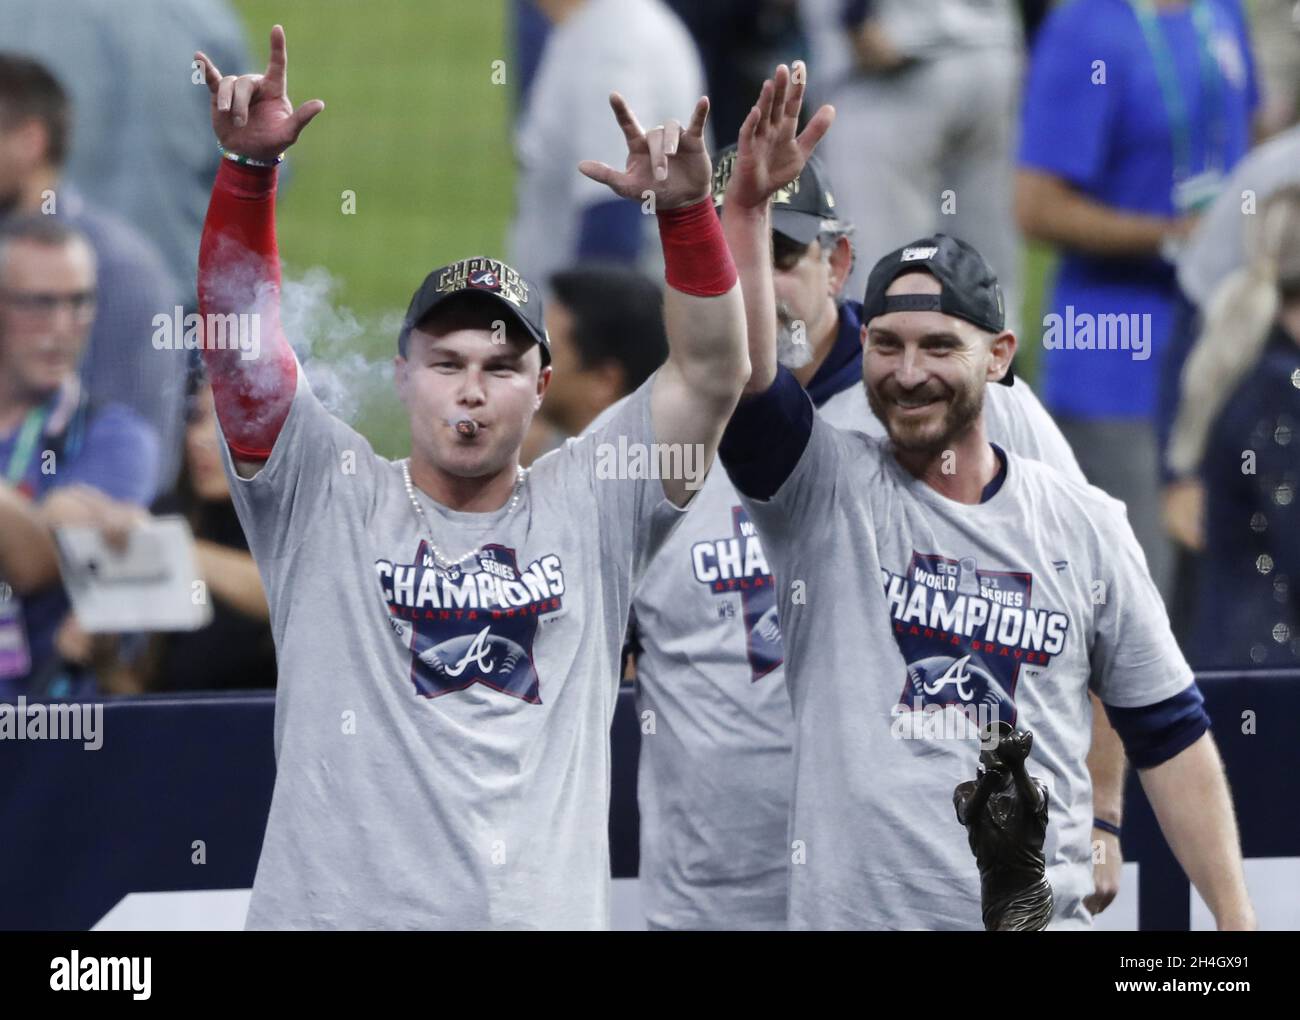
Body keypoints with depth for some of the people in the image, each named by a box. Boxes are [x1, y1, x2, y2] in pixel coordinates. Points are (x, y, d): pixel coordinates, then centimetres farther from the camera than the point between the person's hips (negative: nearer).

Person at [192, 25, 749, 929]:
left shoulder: (587, 509, 10)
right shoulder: (325, 500, 7)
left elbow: (713, 372, 2)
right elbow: (238, 339, -3)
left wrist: (686, 207, -11)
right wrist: (250, 166, -16)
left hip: (547, 910, 1)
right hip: (335, 907, -1)